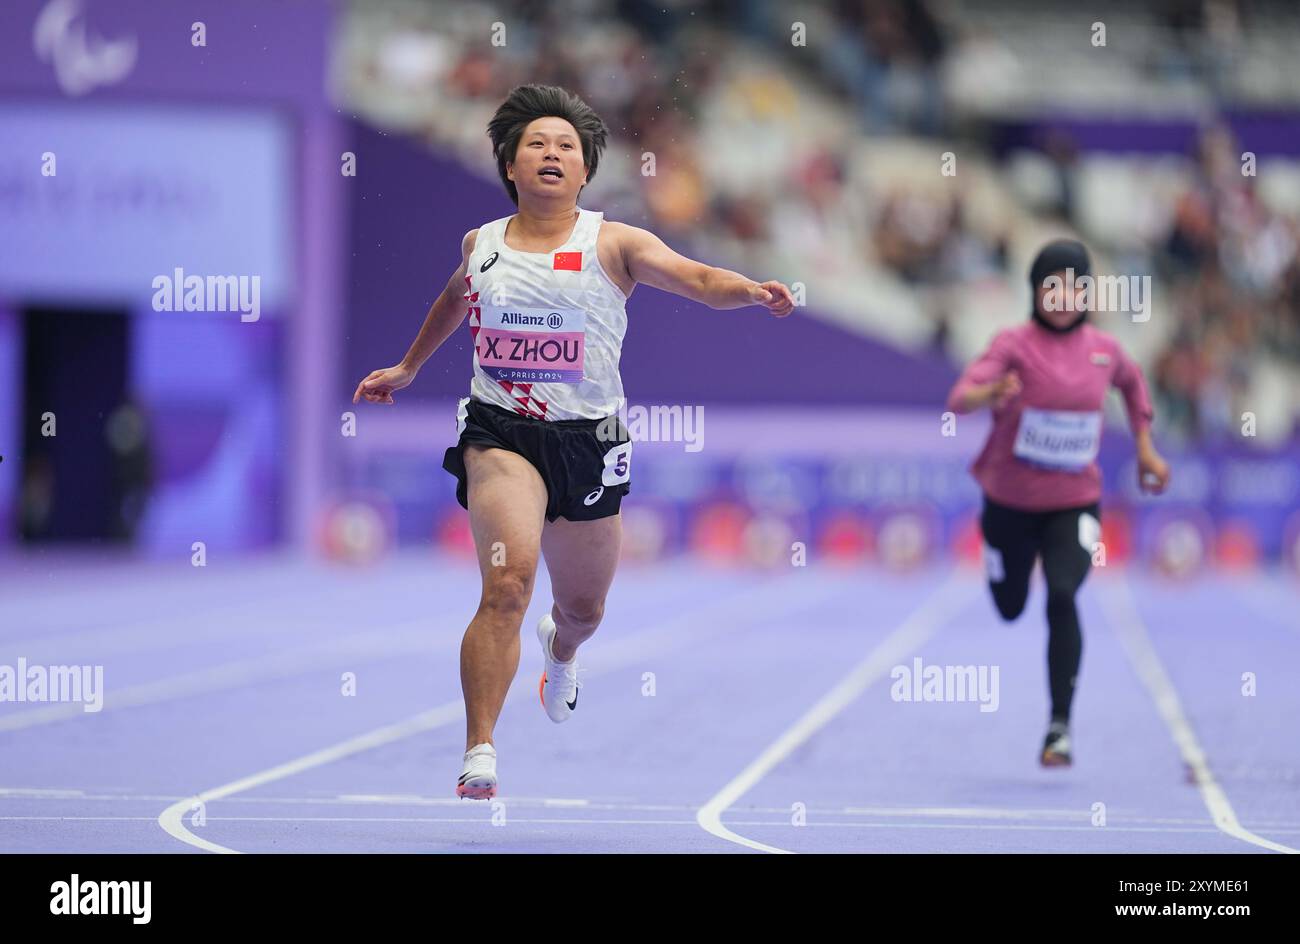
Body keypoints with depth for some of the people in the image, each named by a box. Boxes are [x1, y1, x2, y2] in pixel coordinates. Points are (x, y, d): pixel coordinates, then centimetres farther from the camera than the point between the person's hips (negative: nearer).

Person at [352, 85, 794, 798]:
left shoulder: (614, 244, -4)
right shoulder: (481, 243, 6)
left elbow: (698, 278, -19)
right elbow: (454, 298, 29)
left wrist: (750, 290, -40)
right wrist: (407, 367, 40)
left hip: (588, 438, 1)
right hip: (501, 431, -1)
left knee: (584, 607, 17)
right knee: (508, 585, -24)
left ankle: (559, 649, 58)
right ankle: (479, 758, -22)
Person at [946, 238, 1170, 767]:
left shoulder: (1104, 349, -4)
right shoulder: (1015, 345, -15)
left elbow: (1132, 382, 21)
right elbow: (960, 398, -30)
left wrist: (1145, 447, 17)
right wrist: (991, 394, -52)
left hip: (1074, 504, 1)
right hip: (1009, 502, 0)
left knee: (1062, 597, -22)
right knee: (1010, 609, 18)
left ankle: (1060, 726, -19)